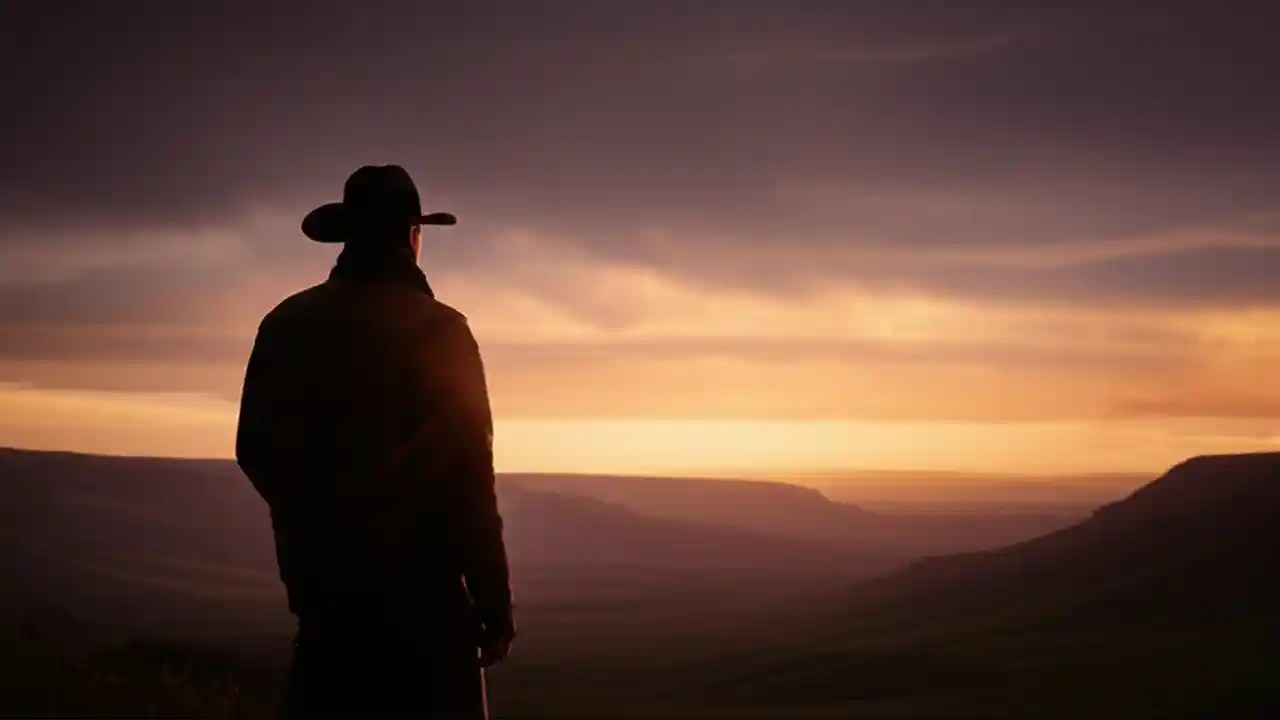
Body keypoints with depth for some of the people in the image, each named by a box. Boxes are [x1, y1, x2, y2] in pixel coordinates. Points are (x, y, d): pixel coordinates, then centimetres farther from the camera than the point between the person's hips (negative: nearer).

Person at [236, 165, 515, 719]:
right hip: (420, 590, -5)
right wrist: (495, 603, -8)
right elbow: (468, 477, -13)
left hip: (322, 579, 5)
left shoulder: (287, 325, 4)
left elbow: (256, 451, 10)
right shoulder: (437, 329, -11)